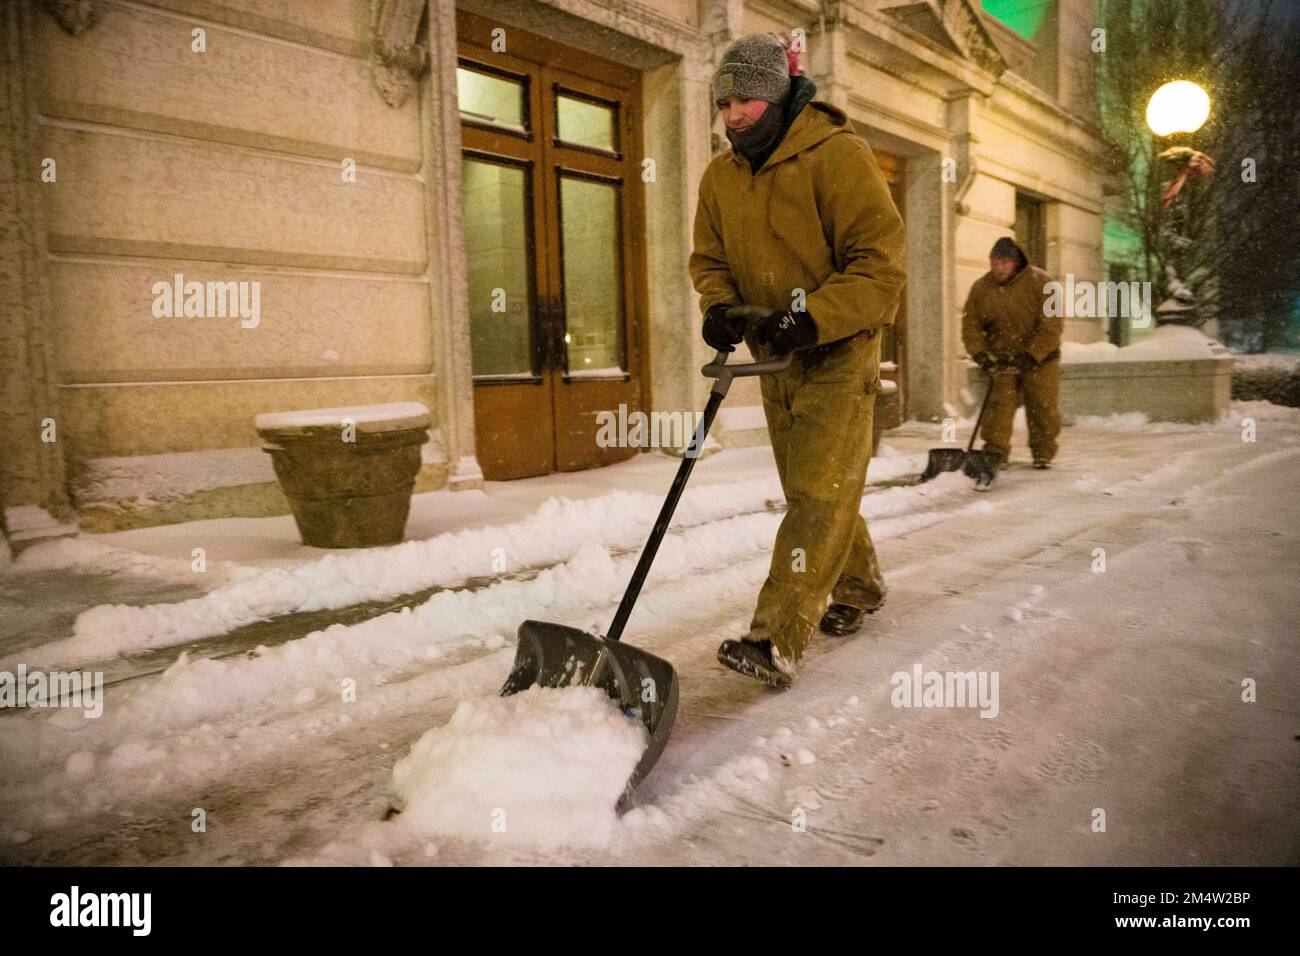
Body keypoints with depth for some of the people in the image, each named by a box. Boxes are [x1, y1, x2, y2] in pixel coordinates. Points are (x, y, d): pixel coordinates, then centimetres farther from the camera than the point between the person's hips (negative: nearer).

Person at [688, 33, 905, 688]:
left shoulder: (838, 154, -14)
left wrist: (810, 319, -30)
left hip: (838, 353, -6)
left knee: (820, 494, -12)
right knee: (809, 492, 14)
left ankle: (776, 643, -15)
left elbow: (879, 265, -19)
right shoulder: (719, 177, 5)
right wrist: (720, 307, -11)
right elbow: (708, 259, 11)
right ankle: (858, 588, 36)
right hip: (774, 361, 7)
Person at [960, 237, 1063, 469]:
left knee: (1043, 407, 2)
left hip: (1039, 358, -1)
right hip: (1001, 360, 2)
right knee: (999, 404, -10)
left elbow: (1052, 324, -15)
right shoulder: (980, 288, -3)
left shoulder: (1040, 281, -12)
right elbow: (970, 325, -2)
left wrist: (1030, 355, -21)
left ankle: (1043, 454, 17)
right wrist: (981, 354, -16)